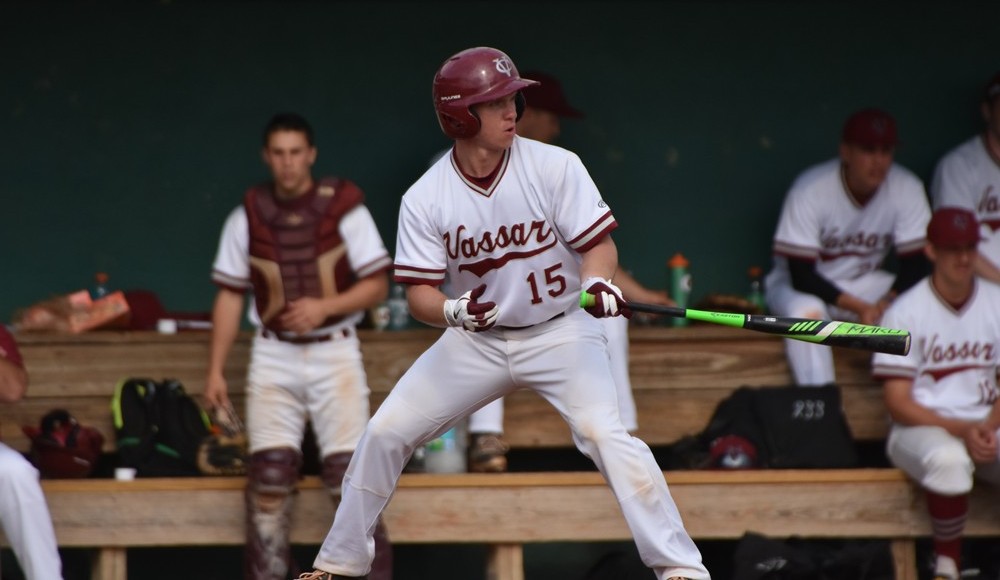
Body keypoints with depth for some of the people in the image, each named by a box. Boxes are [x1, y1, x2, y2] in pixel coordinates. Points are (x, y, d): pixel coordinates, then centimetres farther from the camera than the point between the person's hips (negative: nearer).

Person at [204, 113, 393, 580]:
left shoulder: (344, 208, -3)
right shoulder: (247, 217, 3)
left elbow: (377, 285, -1)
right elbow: (229, 297, 7)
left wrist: (325, 306, -17)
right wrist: (215, 371, 3)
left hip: (334, 353, -2)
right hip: (274, 357, 2)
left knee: (349, 469, -9)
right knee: (269, 472, -7)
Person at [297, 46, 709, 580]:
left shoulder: (555, 167, -14)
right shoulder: (425, 199, -11)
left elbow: (599, 243, -11)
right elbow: (419, 295, -10)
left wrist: (598, 282, -35)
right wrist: (451, 311, -33)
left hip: (560, 331, -3)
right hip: (475, 340, 3)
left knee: (605, 434, -25)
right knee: (384, 433, 0)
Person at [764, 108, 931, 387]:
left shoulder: (907, 188, -15)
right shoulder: (810, 189, -25)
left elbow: (914, 264, -11)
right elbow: (801, 275, -24)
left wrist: (886, 304, -32)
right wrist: (860, 307, -33)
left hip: (863, 282, 4)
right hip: (798, 284, -4)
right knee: (806, 312, -38)